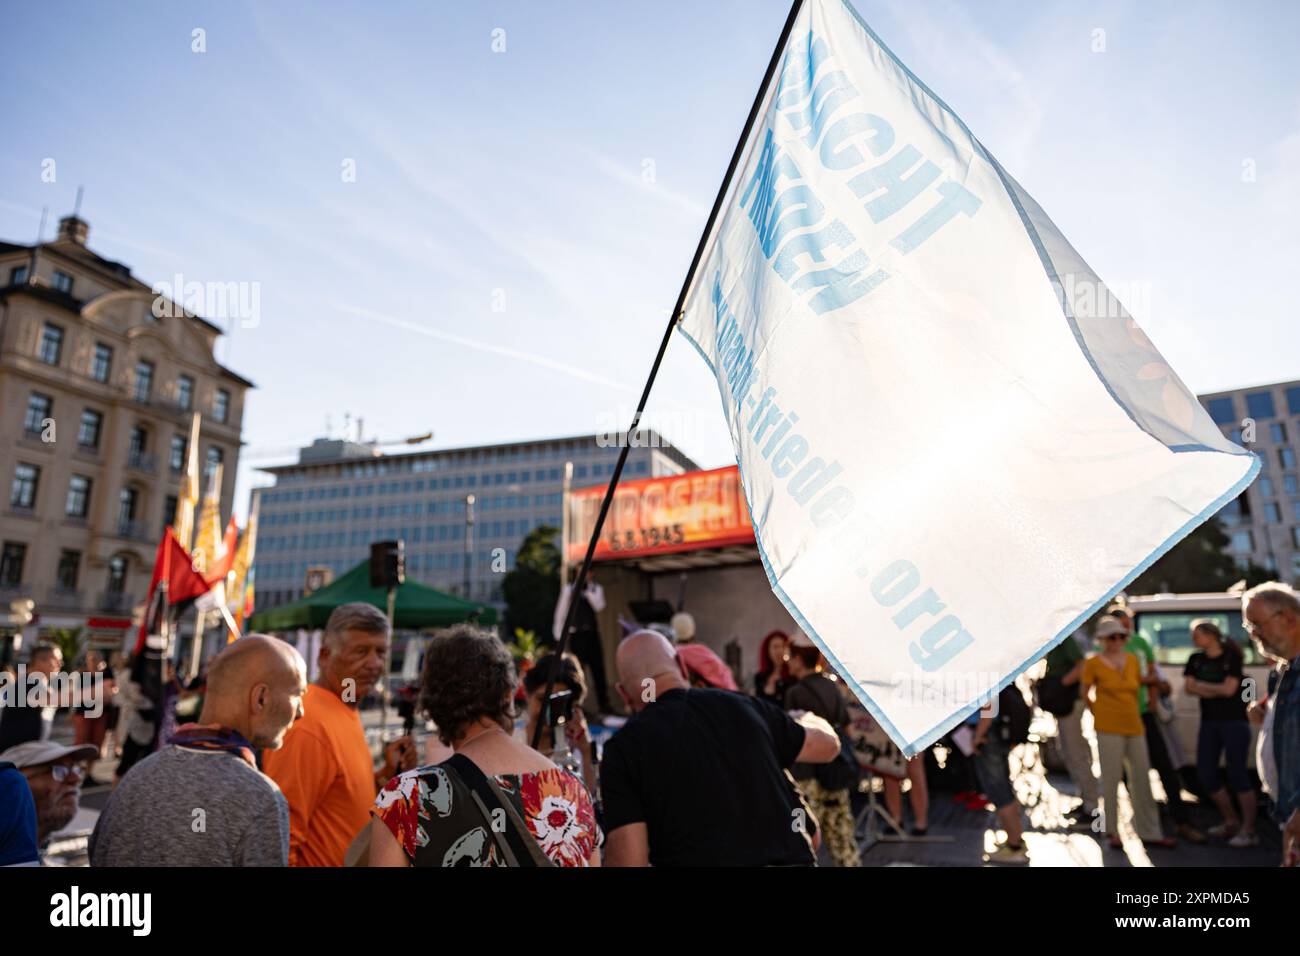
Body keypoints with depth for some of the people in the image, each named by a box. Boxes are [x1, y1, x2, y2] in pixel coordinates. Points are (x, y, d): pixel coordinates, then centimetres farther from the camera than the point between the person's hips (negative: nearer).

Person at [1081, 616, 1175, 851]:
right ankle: (1112, 831, 13)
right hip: (1109, 728, -5)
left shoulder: (1133, 660, 8)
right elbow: (1085, 694, 4)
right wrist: (1099, 711, 4)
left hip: (1134, 726, 5)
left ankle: (1150, 832, 20)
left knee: (1142, 779, 10)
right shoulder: (1093, 663, -6)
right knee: (1111, 779, 0)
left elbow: (1138, 686, 22)